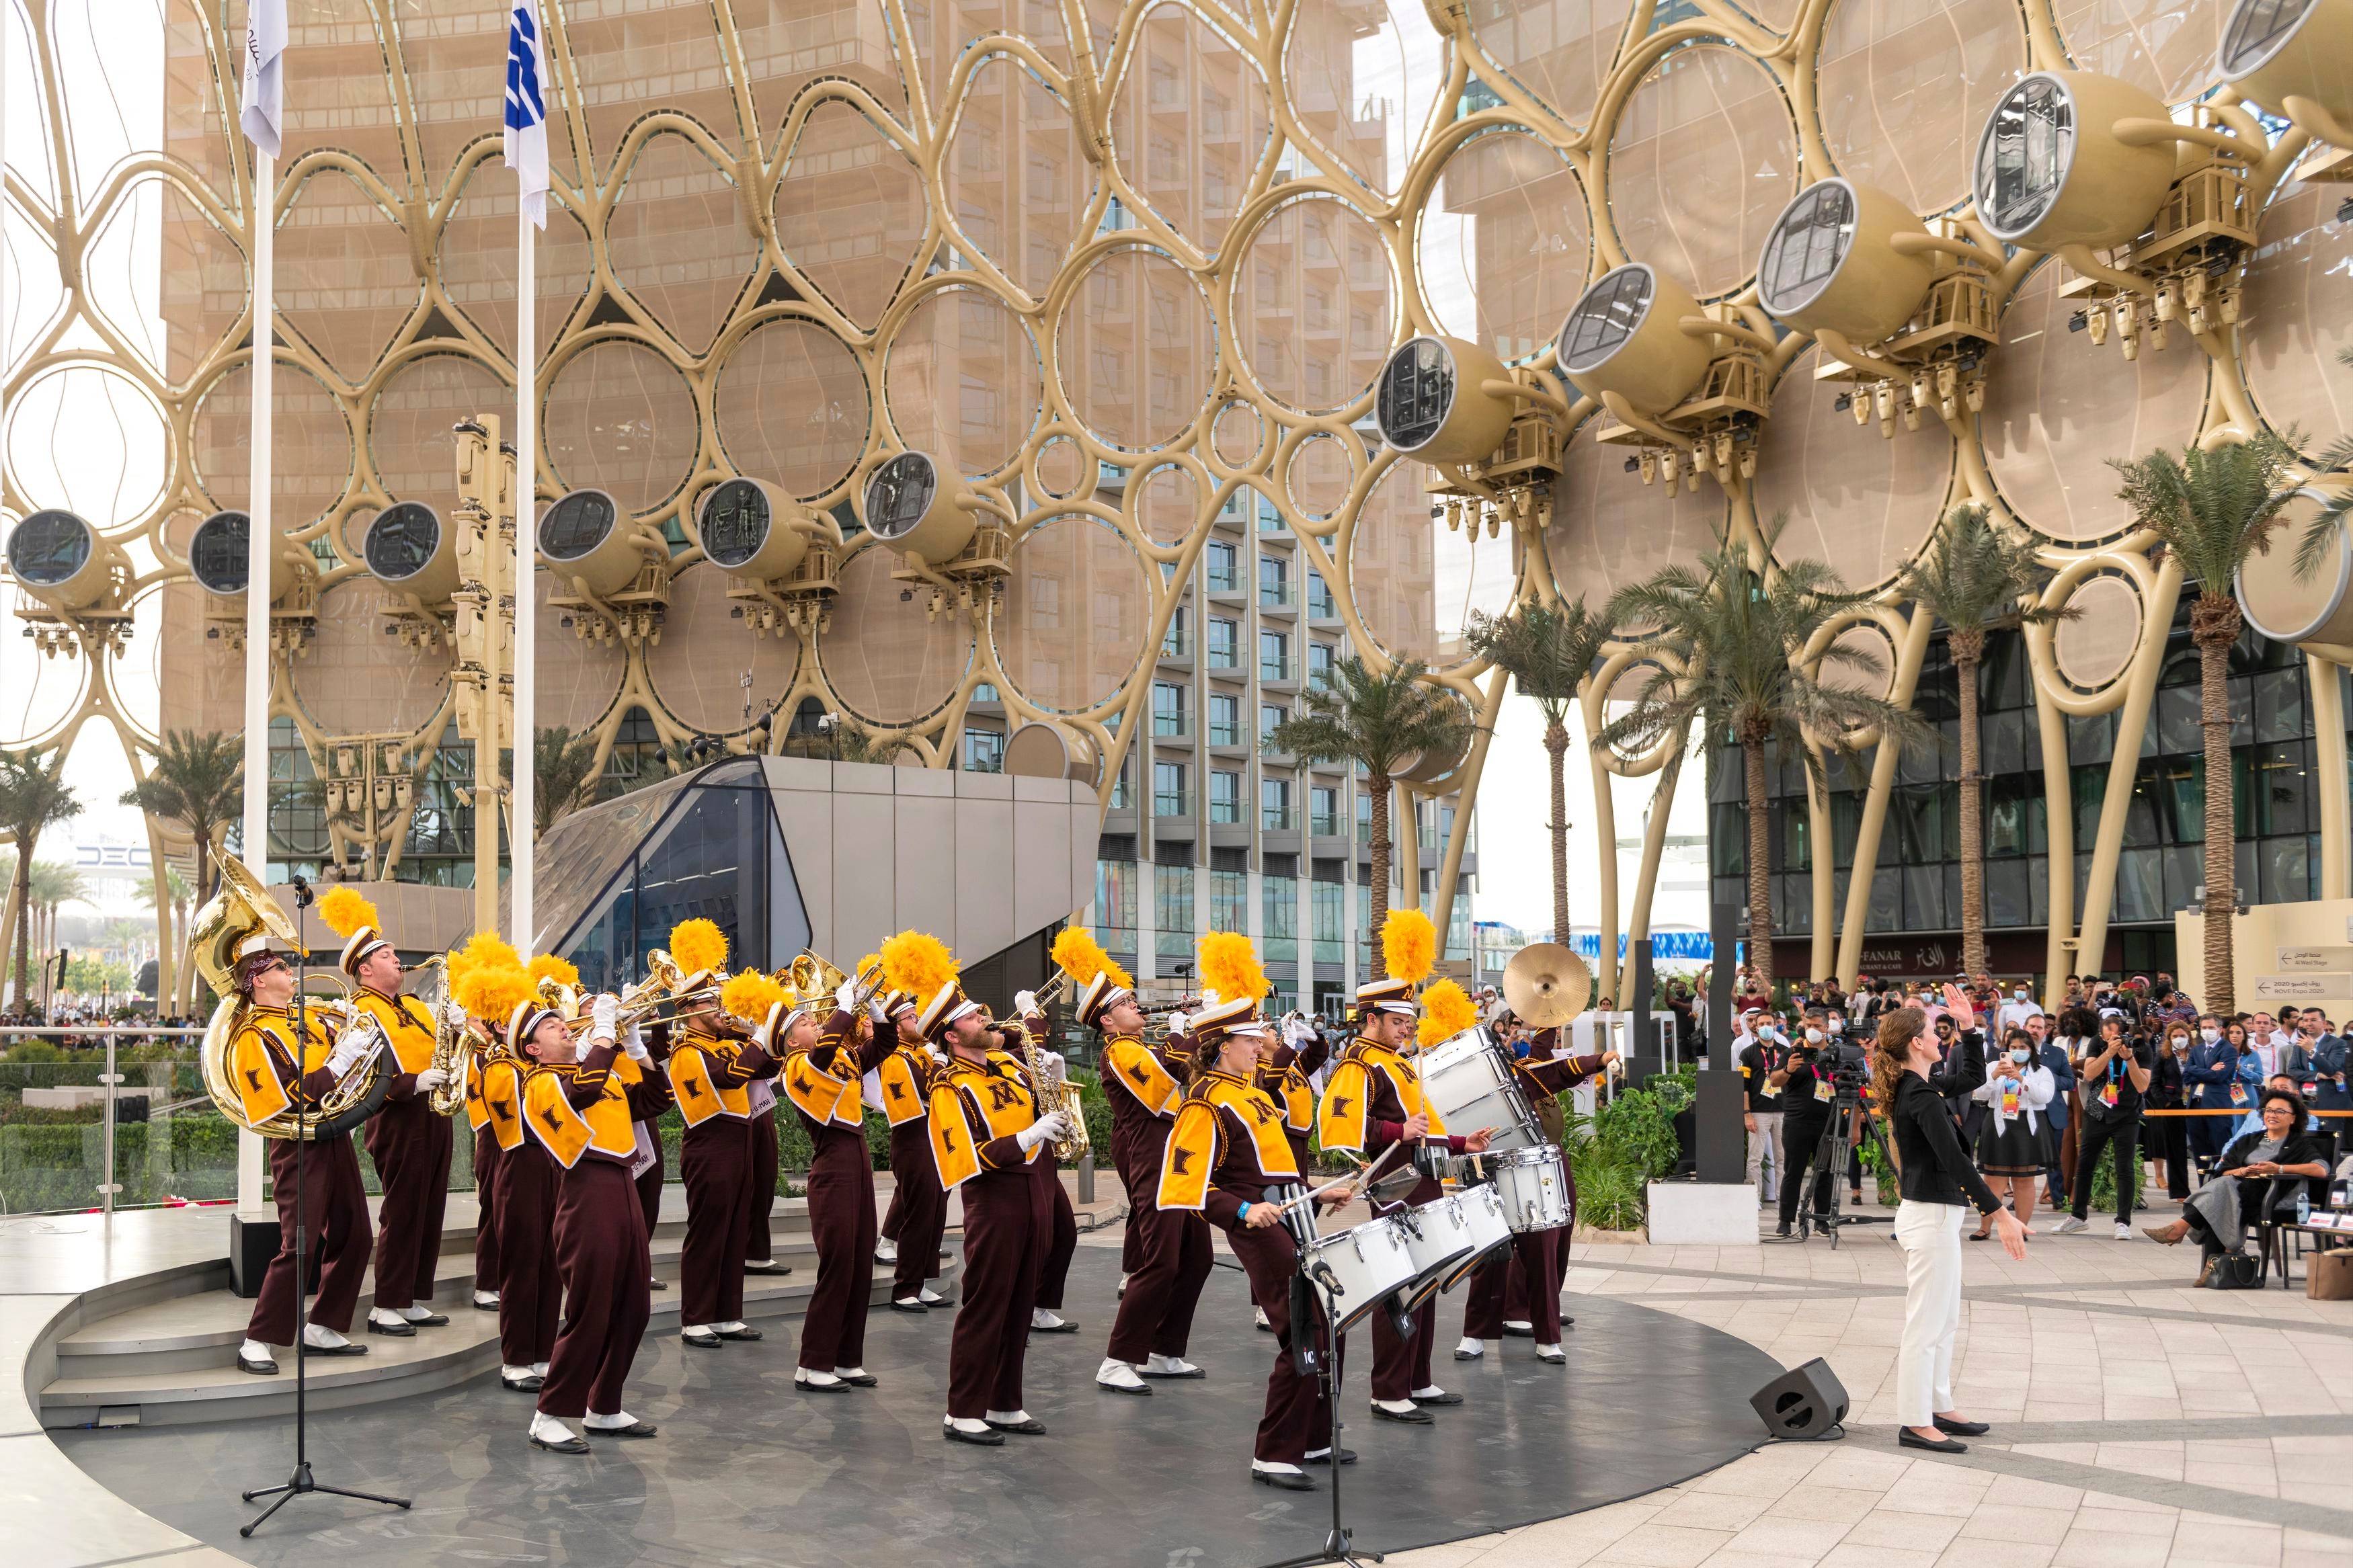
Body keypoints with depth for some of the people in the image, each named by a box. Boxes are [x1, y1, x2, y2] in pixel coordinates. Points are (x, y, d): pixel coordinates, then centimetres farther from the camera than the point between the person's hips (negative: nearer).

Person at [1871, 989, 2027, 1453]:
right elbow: (1953, 1159, -28)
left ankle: (1939, 1406, 28)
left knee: (1945, 1320, 19)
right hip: (1930, 1217, -10)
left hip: (1928, 1214, 10)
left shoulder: (1910, 1090, 10)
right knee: (1926, 1324, -3)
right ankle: (1916, 1423, 3)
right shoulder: (1922, 1097, -20)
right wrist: (2000, 1214, -29)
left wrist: (1969, 1027, 12)